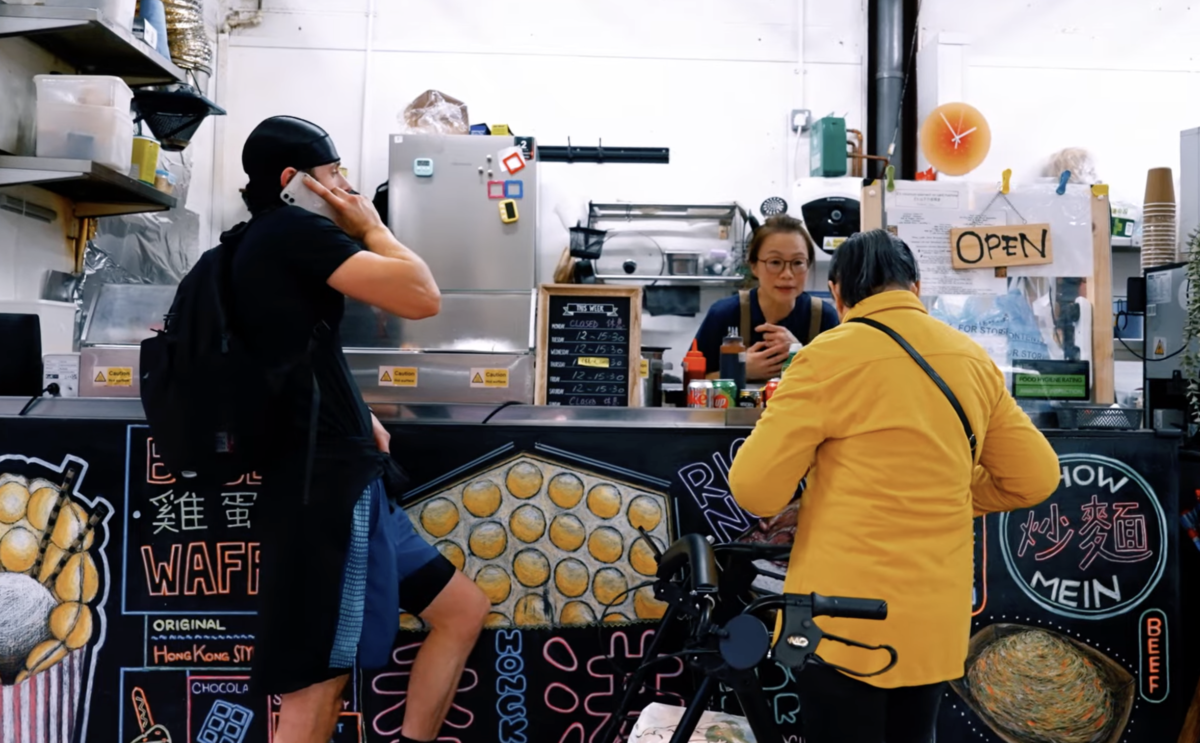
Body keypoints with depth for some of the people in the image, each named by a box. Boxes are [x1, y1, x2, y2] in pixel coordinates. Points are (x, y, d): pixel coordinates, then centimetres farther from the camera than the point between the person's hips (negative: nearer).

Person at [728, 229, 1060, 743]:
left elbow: (755, 489, -14)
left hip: (845, 619, -5)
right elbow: (1035, 478, 10)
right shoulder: (974, 361, 4)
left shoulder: (830, 355, -13)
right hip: (938, 620, 6)